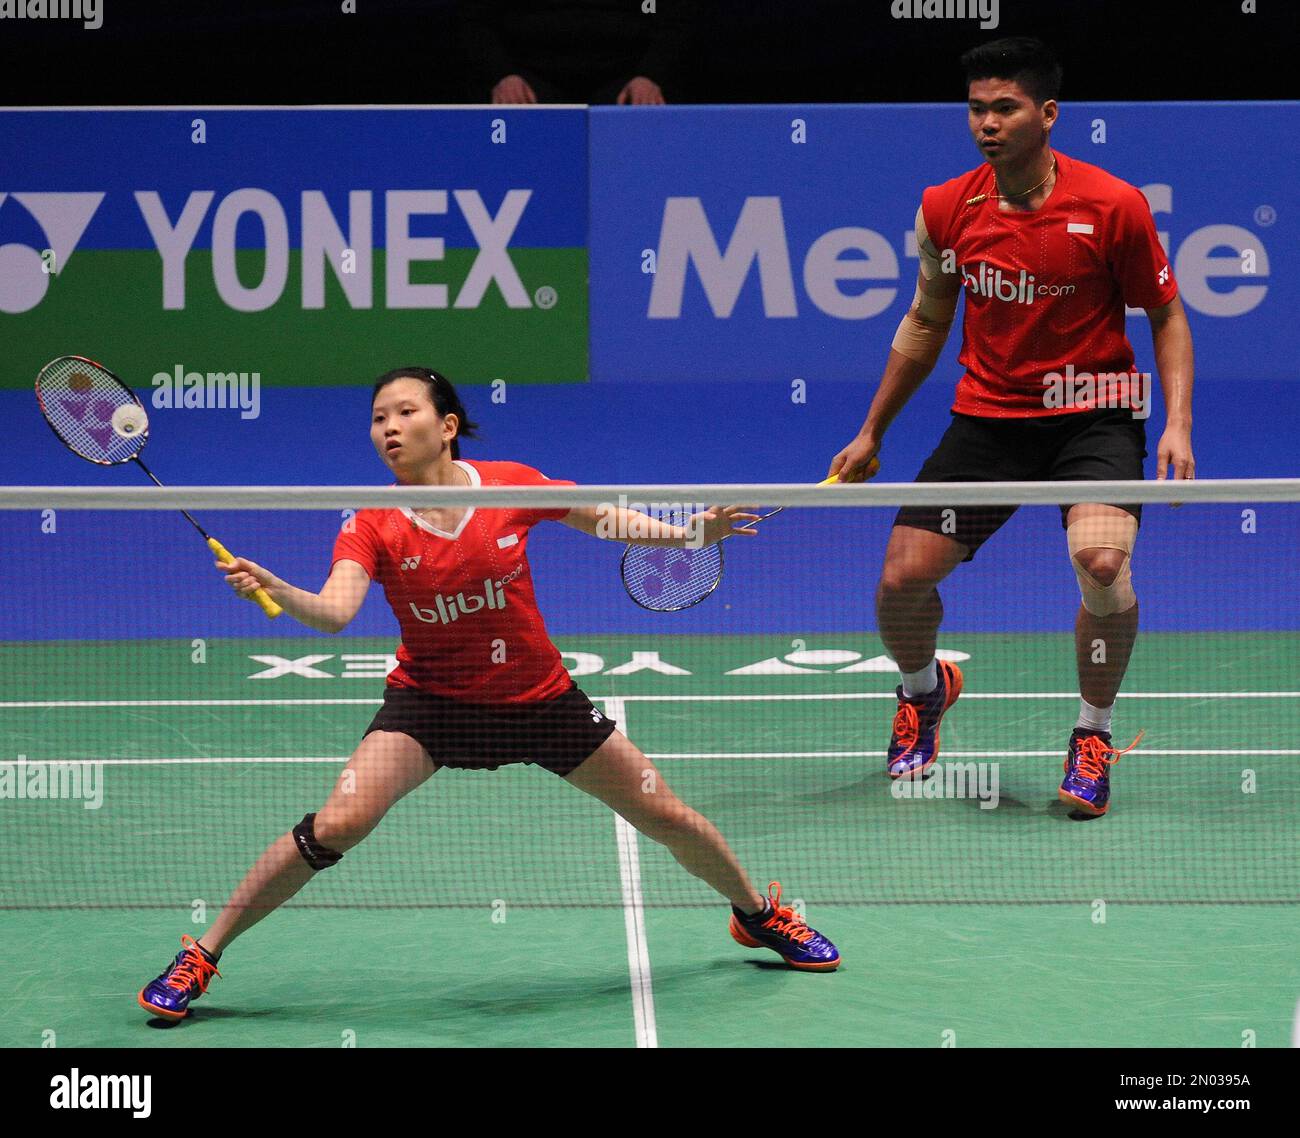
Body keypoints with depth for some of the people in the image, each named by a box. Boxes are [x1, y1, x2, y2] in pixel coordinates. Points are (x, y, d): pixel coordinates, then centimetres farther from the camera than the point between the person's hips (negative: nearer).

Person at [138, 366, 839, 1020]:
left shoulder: (511, 487, -13)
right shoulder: (373, 527, -15)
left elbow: (609, 519, 2)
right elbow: (335, 613, -31)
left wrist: (693, 533, -12)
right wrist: (270, 589, -50)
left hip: (539, 696, 2)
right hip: (431, 699, -2)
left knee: (667, 816, 6)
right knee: (335, 825, -23)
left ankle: (759, 914, 37)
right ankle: (201, 956, -10)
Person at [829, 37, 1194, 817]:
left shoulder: (1113, 206, -13)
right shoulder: (946, 211, -3)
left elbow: (1167, 316, -1)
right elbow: (927, 323, 14)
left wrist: (1178, 424, -14)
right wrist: (872, 431, 17)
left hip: (1092, 414, -3)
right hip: (987, 416, 3)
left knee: (1102, 561, -29)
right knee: (902, 579, -5)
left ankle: (1095, 733, -3)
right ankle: (924, 688, 33)